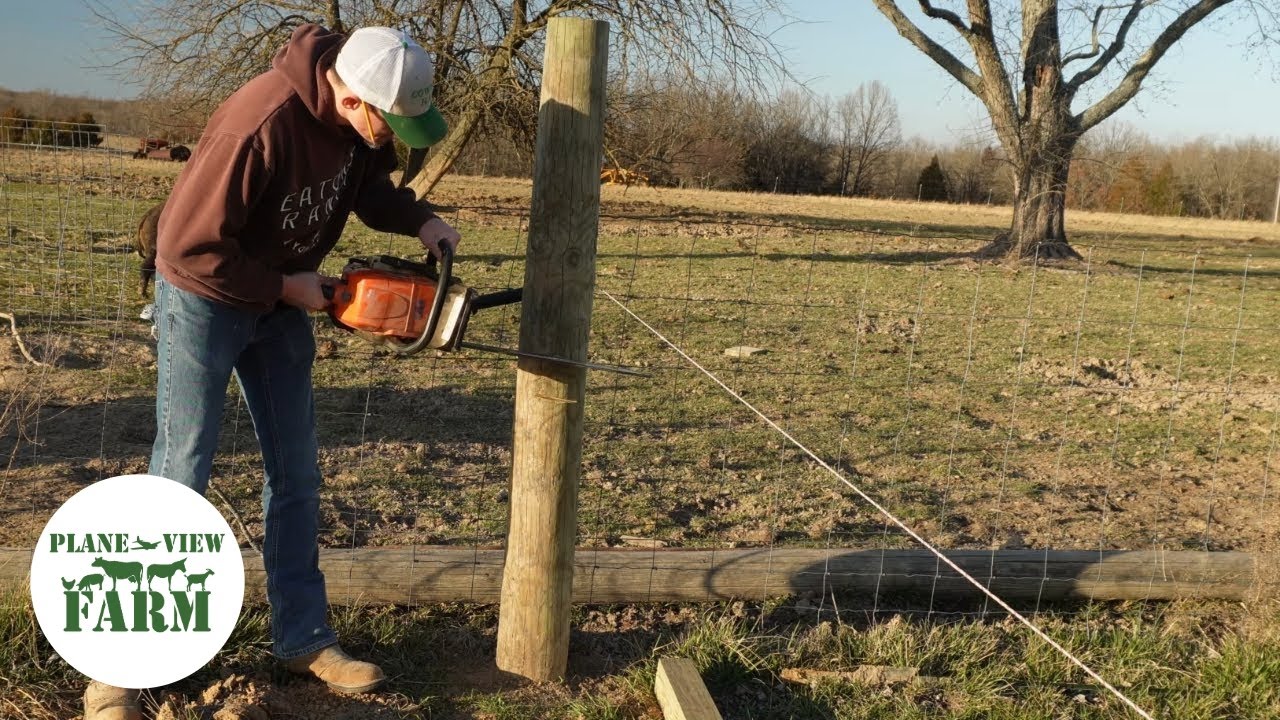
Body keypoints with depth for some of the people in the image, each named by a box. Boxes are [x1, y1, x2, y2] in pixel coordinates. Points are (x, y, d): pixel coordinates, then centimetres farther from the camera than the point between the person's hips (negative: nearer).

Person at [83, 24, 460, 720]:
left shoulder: (363, 118, -11)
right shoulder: (260, 125, -35)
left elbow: (367, 182, 9)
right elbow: (190, 246, -29)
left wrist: (419, 220, -9)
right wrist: (285, 286, -19)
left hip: (281, 303, 7)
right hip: (204, 298, -7)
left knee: (296, 473, 8)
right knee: (180, 476, -5)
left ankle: (302, 638, 20)